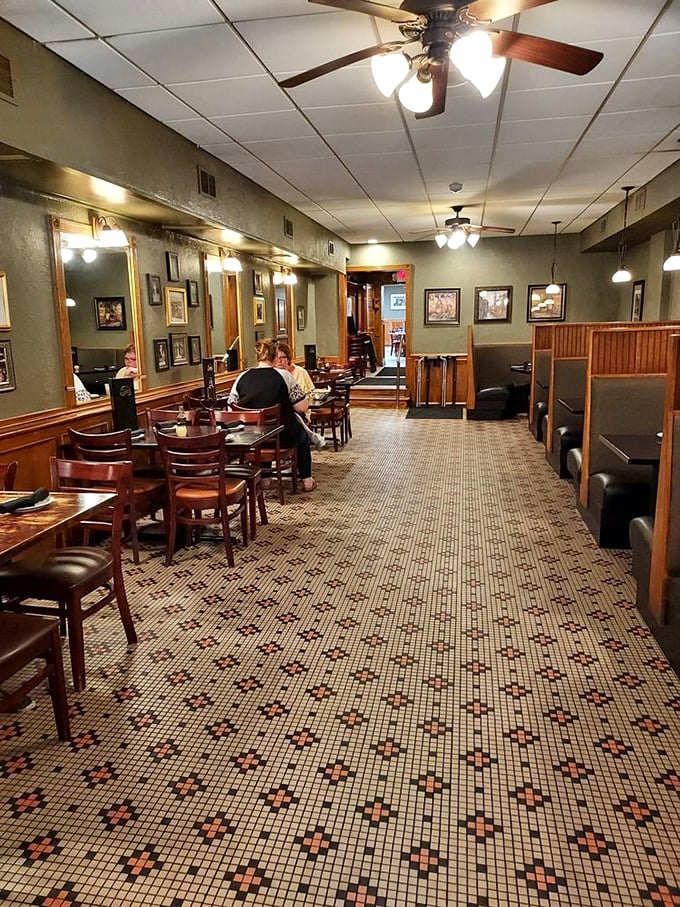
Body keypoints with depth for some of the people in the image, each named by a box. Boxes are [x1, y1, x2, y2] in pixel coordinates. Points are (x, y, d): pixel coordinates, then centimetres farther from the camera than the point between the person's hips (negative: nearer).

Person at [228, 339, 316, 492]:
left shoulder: (241, 377, -3)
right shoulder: (284, 376, -11)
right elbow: (303, 407, -12)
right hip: (282, 438, -3)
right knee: (302, 436, 30)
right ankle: (307, 481, 33)